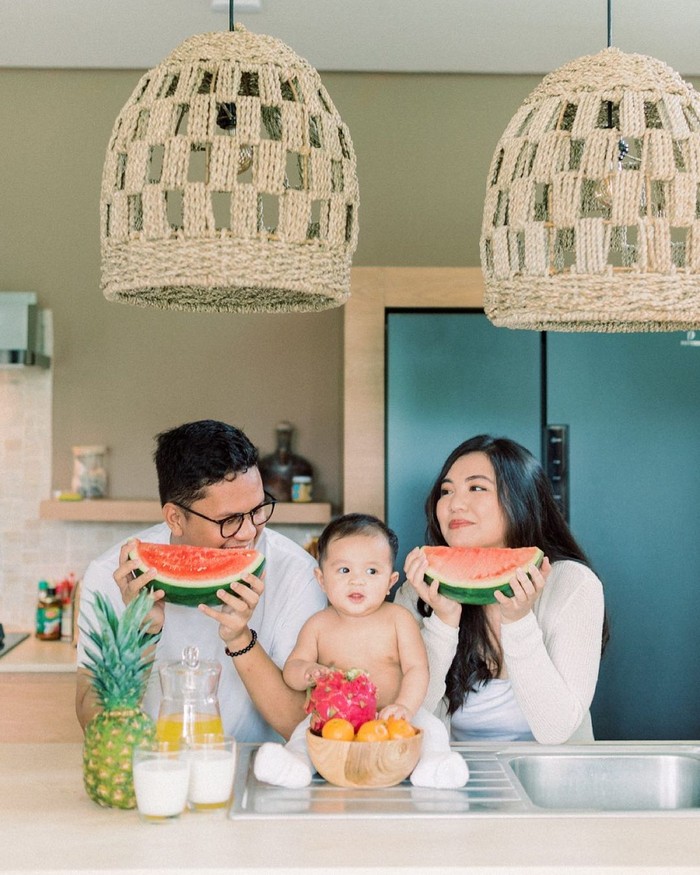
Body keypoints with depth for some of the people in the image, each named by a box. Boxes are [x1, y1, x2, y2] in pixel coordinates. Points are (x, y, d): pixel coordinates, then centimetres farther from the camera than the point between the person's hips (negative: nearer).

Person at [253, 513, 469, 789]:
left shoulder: (398, 619, 0)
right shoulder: (318, 625, 4)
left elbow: (417, 669, -6)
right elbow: (291, 668, 4)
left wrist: (404, 706, -26)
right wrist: (306, 672, -23)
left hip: (388, 719, 0)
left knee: (430, 727, -24)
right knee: (305, 730, -27)